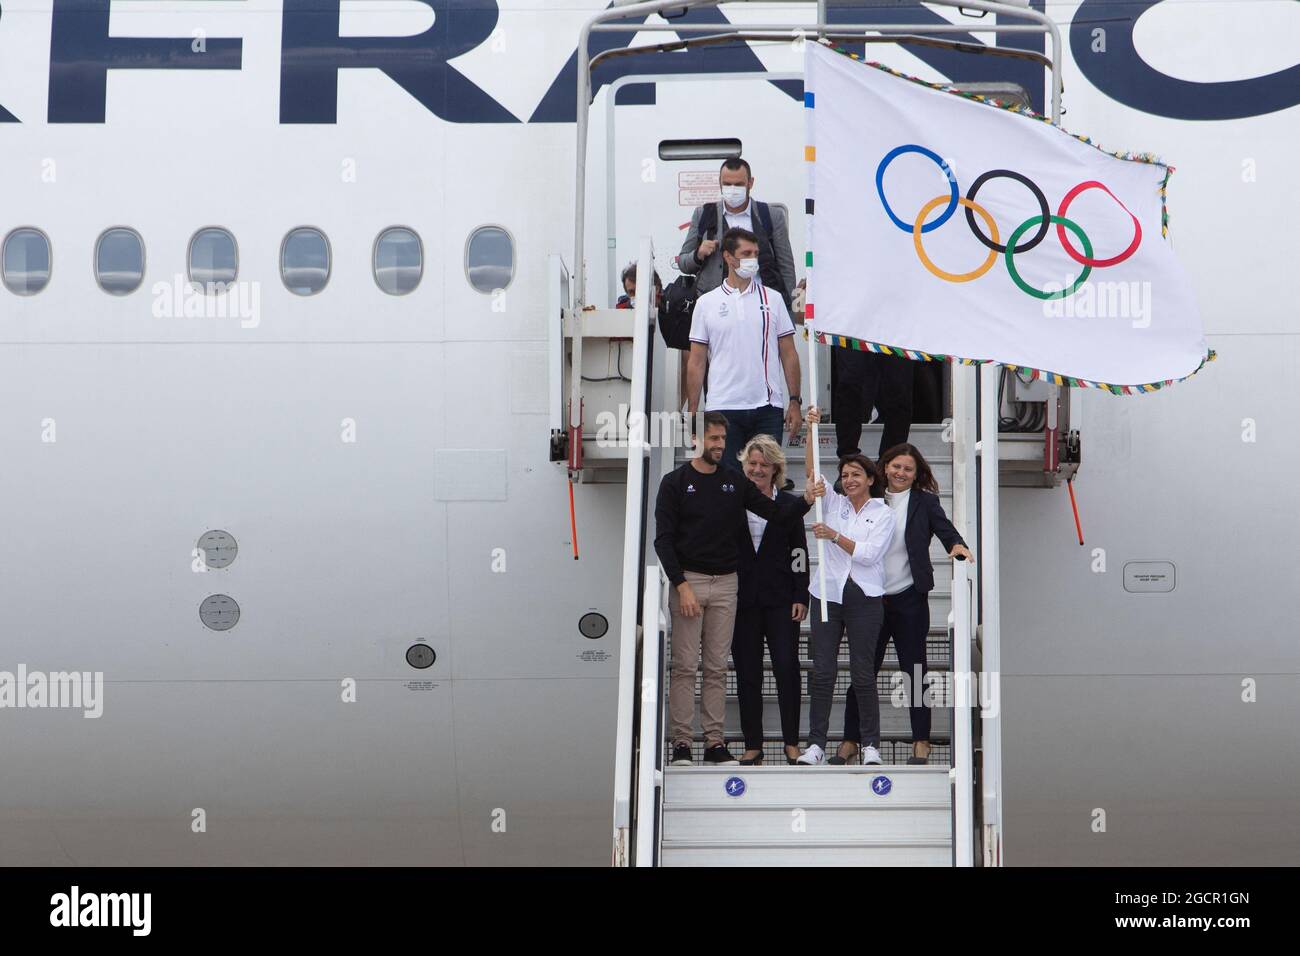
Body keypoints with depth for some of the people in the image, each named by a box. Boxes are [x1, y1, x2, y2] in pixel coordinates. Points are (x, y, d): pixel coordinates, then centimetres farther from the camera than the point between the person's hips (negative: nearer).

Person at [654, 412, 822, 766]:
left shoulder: (735, 481, 9)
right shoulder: (676, 482, -2)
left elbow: (774, 512, 5)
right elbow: (664, 538, -6)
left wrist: (805, 500, -14)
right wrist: (681, 585, -14)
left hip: (725, 582, 4)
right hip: (688, 580, -4)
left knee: (717, 667, 6)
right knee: (684, 666, -4)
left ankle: (715, 742, 9)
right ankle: (681, 742, 0)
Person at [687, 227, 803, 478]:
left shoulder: (772, 299, 8)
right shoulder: (706, 303, 6)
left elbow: (789, 354, 7)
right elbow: (696, 362, 5)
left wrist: (795, 402, 0)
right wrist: (692, 412, 0)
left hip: (767, 408, 1)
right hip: (722, 408, -1)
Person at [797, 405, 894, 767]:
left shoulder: (883, 514, 4)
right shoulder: (833, 504, 11)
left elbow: (869, 553, -8)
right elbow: (812, 473, -1)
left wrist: (834, 535, -13)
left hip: (864, 599, -2)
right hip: (827, 594, 2)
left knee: (863, 673, 0)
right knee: (822, 671, -1)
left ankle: (871, 745, 8)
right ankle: (816, 744, 1)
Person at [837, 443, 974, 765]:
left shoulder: (924, 502, 3)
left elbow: (946, 530, -7)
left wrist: (957, 545, -27)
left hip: (909, 596, -2)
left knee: (913, 668, 5)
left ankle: (921, 741, 12)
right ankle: (850, 740, 12)